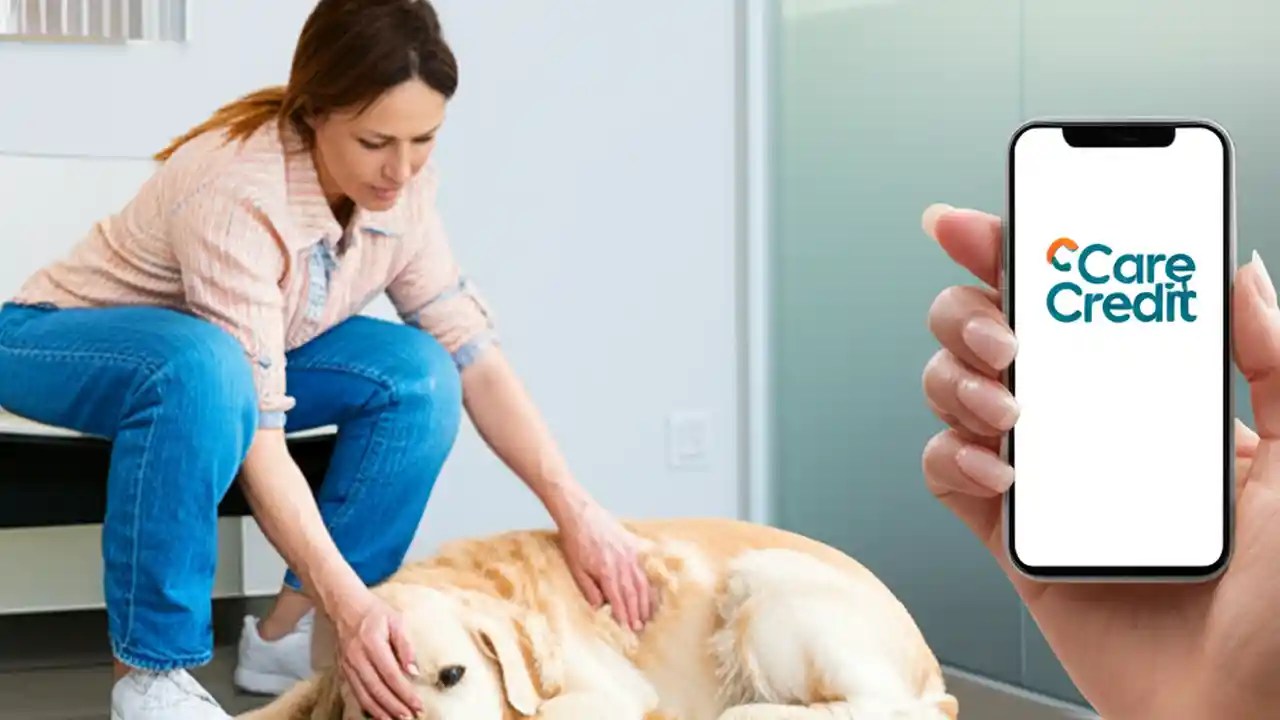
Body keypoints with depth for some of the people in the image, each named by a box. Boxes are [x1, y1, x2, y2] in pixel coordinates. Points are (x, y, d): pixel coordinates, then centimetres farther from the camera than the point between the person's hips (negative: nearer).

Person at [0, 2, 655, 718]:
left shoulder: (401, 184, -16)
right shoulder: (239, 194, -36)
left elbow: (474, 352, -13)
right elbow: (259, 438, -38)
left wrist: (575, 508, -24)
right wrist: (352, 606, -46)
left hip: (232, 358, 7)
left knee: (417, 374, -18)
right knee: (206, 365, -40)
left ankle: (290, 632, -9)